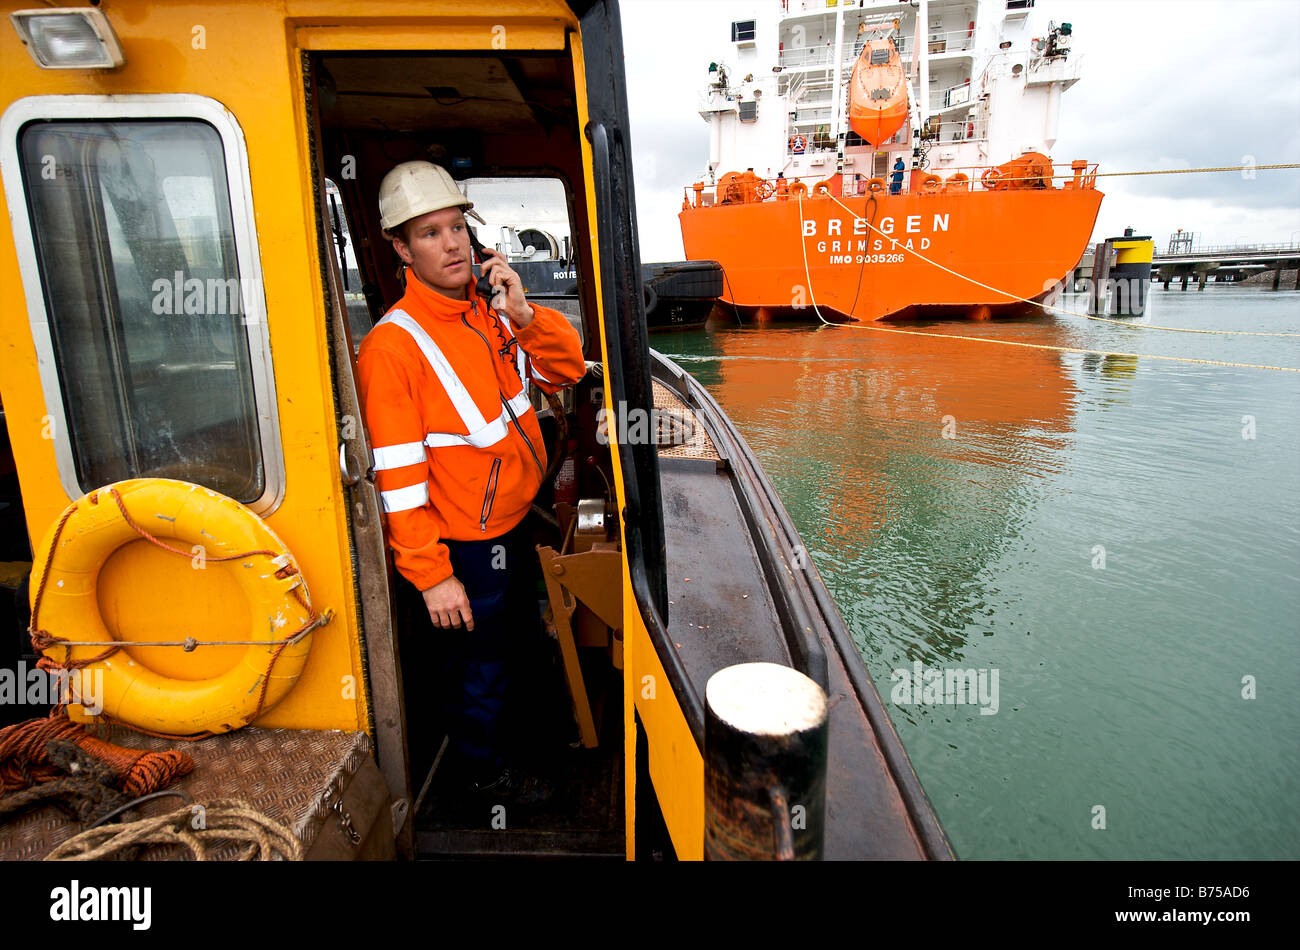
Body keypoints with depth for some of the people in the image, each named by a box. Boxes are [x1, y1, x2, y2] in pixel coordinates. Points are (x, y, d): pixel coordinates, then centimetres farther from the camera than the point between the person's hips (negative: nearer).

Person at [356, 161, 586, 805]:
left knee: (522, 642, 28)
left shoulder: (492, 312, 1)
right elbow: (397, 477, -23)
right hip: (463, 549, -7)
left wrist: (522, 315, -14)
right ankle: (484, 775, 41)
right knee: (478, 672, 14)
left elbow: (568, 369, 3)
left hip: (516, 527, 8)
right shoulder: (391, 344, -21)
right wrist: (430, 575, -22)